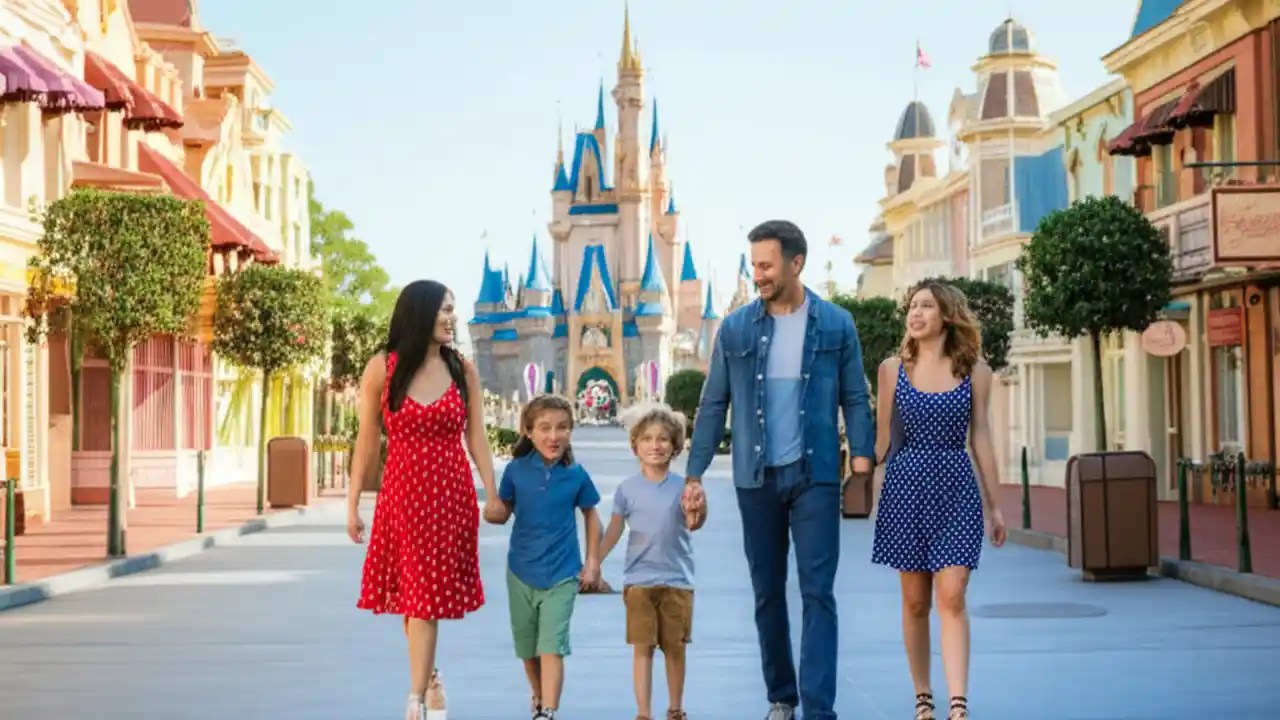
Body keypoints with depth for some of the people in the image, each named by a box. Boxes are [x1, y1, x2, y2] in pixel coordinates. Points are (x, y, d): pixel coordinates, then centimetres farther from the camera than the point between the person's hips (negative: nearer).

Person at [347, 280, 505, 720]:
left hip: (451, 495, 0)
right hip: (401, 494, 0)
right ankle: (427, 676, 31)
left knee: (427, 597, -2)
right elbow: (367, 442, 1)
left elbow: (477, 439, 5)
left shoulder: (463, 370, 2)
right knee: (409, 594, 9)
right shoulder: (381, 369, -2)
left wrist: (493, 496, -1)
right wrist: (353, 504, 2)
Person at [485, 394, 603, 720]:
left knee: (551, 646, -13)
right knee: (528, 648, 17)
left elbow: (590, 515, 6)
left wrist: (592, 561, 5)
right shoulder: (516, 470, -8)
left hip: (561, 573, -2)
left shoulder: (576, 475, -8)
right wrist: (492, 513, -24)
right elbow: (503, 511, 0)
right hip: (521, 571, 2)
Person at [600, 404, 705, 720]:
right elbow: (615, 529, 6)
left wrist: (696, 514, -36)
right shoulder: (627, 489, 1)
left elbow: (694, 523, -14)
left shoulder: (682, 486, -2)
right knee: (642, 647, 0)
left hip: (678, 580, 0)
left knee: (675, 647, 9)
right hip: (639, 580, 0)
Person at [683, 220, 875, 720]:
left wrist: (862, 457, -11)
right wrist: (695, 475, 2)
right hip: (756, 479, 2)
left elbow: (855, 399, 2)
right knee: (767, 594, 10)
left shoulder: (836, 326, 0)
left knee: (817, 593, -6)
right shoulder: (735, 330, 4)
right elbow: (713, 406, 6)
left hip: (815, 477, -2)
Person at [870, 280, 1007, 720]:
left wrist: (994, 504, 6)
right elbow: (882, 438, 8)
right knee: (915, 601, 6)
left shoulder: (973, 370, 3)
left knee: (952, 597, -10)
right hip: (906, 488, 1)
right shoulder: (893, 369, 4)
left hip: (957, 489, -1)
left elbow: (979, 435, 6)